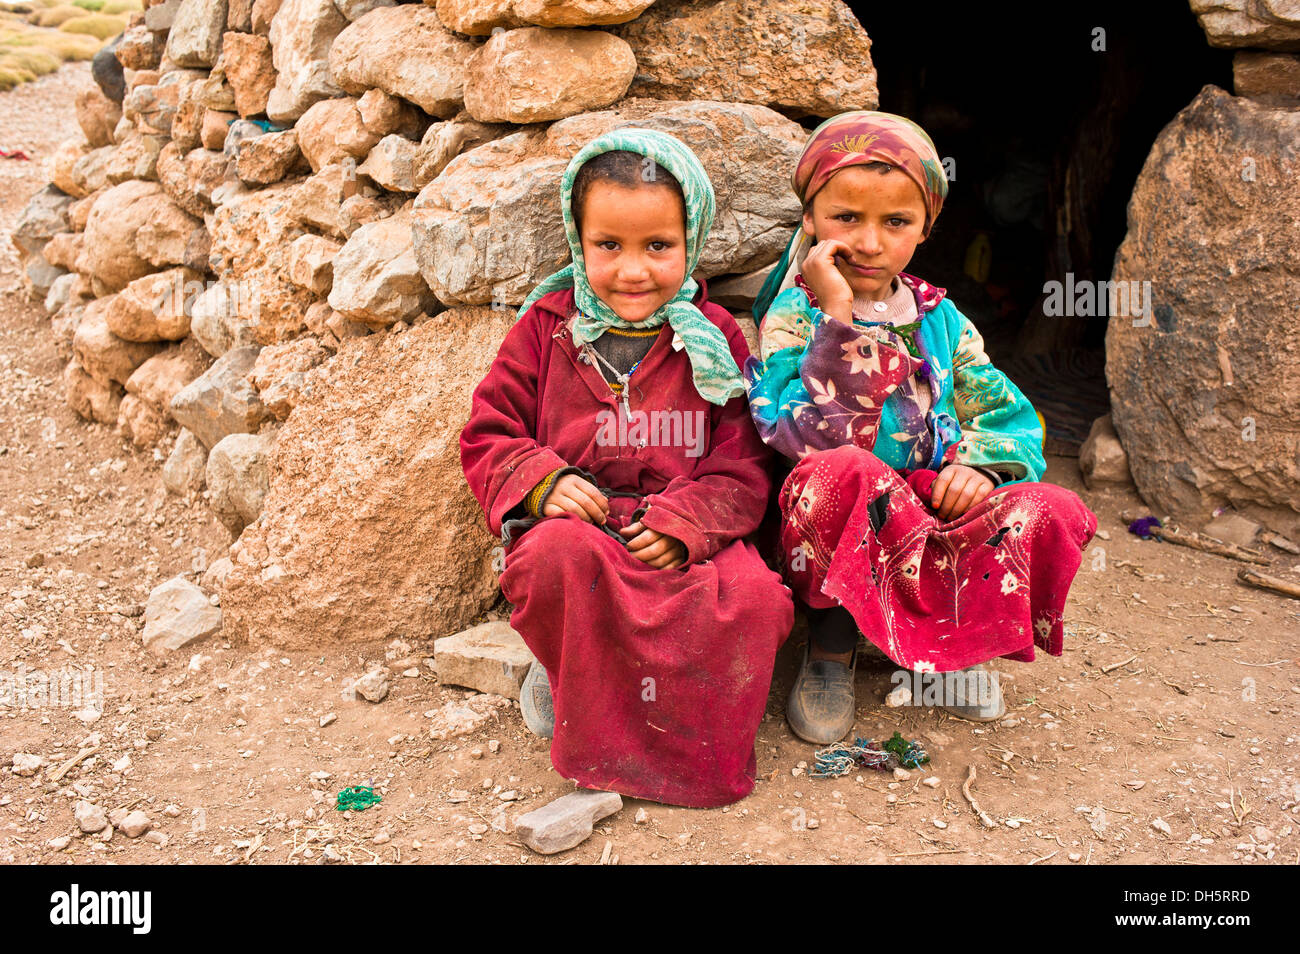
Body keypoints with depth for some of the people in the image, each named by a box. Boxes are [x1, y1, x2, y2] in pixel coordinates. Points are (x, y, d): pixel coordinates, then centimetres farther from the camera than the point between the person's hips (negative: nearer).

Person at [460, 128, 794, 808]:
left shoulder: (714, 339, 6)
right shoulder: (547, 329, 7)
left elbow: (745, 470, 4)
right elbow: (487, 438, 9)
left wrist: (684, 523, -15)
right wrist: (544, 481, -13)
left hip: (683, 541, 1)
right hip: (575, 520, 0)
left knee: (758, 597, -29)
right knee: (559, 552, -37)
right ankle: (576, 691, -11)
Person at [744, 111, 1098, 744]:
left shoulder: (939, 318, 10)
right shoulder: (793, 314, -6)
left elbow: (1009, 413, 10)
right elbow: (816, 436, -22)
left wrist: (980, 460, -12)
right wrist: (840, 316, -26)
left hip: (931, 515, 5)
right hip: (837, 533, -4)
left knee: (1054, 512, -20)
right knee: (842, 471, -38)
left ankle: (955, 641, 5)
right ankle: (833, 639, -11)